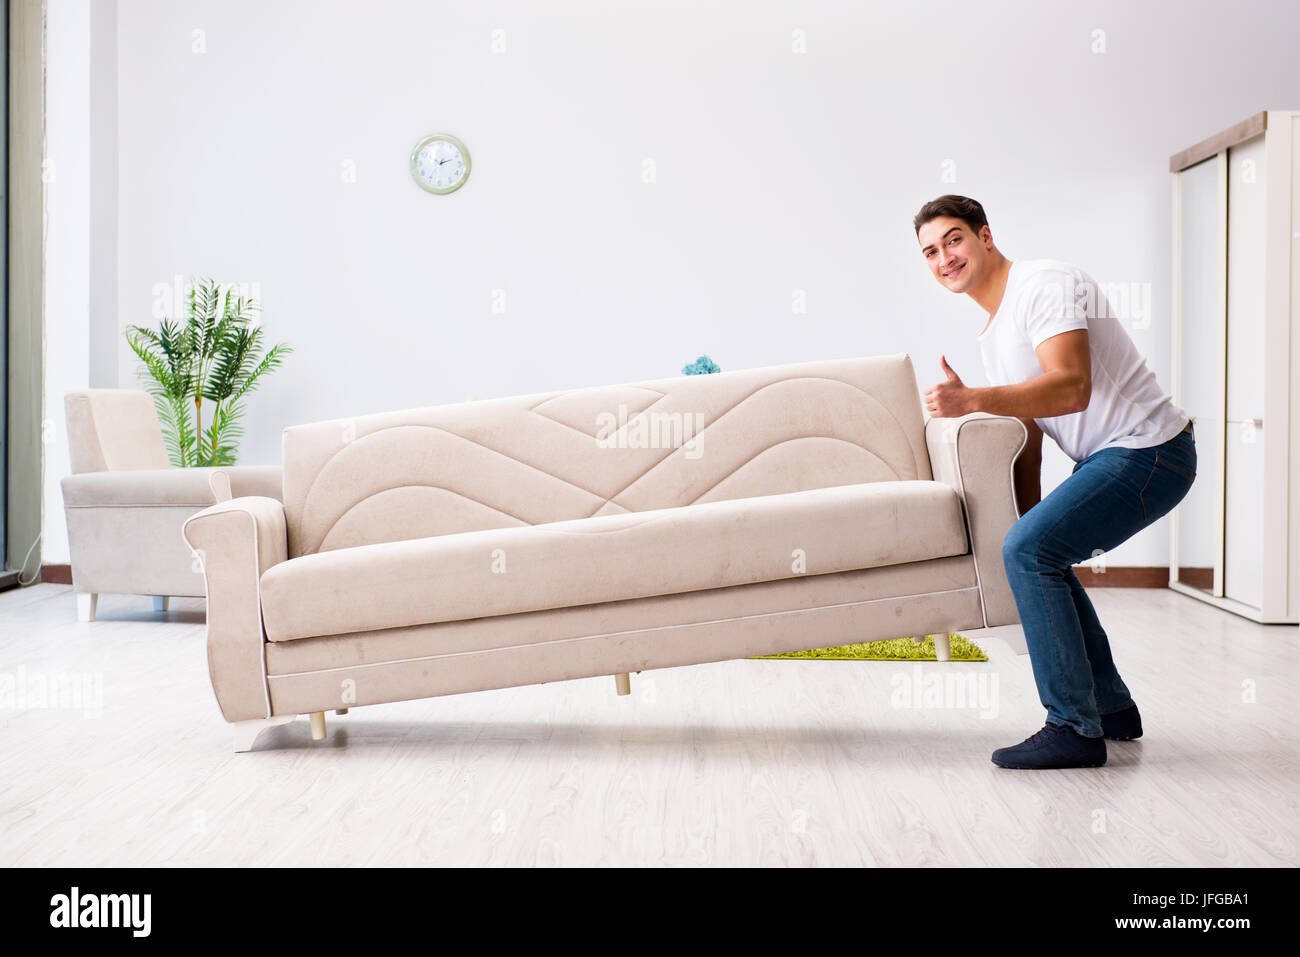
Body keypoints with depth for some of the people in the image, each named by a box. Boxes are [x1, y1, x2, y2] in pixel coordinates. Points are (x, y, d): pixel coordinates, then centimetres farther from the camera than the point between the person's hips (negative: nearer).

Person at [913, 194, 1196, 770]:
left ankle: (1075, 730, -13)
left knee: (1028, 550, -21)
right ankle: (1112, 710, 27)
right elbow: (1025, 434, 18)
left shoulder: (1045, 284, -15)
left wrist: (972, 400, -38)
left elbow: (1070, 388, -30)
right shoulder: (994, 332, 16)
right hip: (1109, 457, 11)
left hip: (1148, 451, -11)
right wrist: (1026, 517, 14)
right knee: (1038, 552, 19)